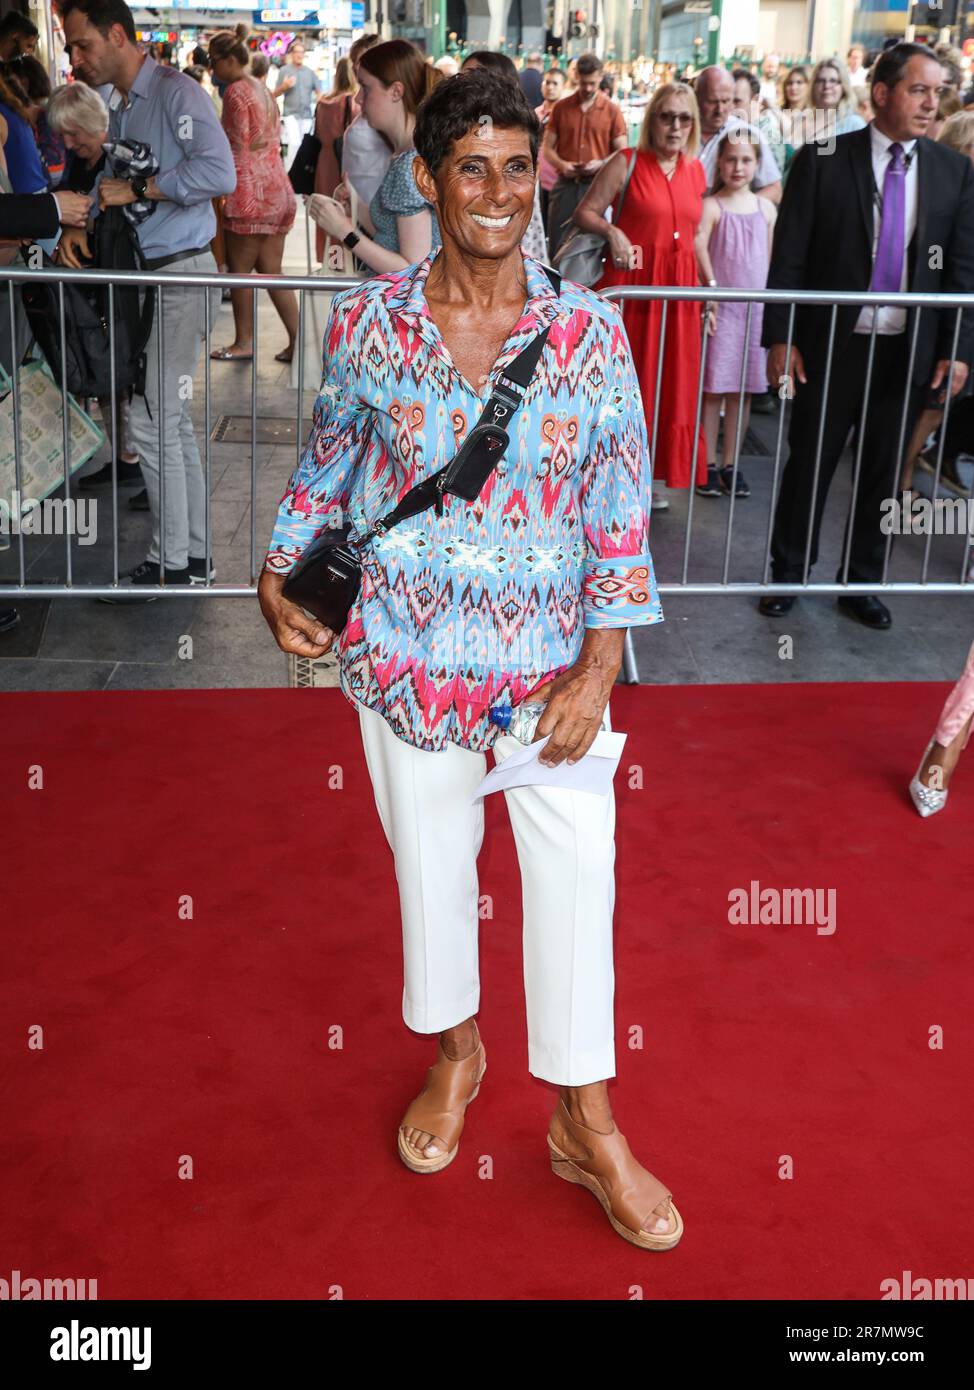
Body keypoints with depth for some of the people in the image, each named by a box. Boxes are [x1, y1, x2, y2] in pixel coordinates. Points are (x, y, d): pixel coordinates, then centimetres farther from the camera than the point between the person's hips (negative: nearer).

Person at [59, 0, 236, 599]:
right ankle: (194, 555, 20)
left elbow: (219, 173, -24)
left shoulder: (176, 92, -11)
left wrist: (135, 188, -20)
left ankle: (172, 561, 3)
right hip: (147, 276, 9)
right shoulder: (121, 107, 17)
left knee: (152, 418, -7)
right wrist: (83, 225, 1)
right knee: (171, 418, 12)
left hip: (181, 275, -9)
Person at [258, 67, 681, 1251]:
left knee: (576, 872, 4)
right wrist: (282, 576, -3)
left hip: (551, 656, 0)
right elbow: (326, 465, 9)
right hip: (406, 654, 1)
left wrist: (600, 666, -11)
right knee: (429, 857, 16)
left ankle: (585, 1121, 24)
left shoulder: (590, 331, -8)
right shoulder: (368, 322, -6)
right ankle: (454, 1051, 43)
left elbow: (620, 507, -6)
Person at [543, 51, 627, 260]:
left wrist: (601, 164, -16)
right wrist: (562, 165, -12)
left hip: (597, 186, -1)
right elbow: (548, 148, 8)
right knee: (556, 246, 1)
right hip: (565, 185, 1)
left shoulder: (612, 110, 2)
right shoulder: (561, 107, 7)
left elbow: (622, 153, 3)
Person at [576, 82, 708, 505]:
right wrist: (612, 231, -21)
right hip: (631, 284, -5)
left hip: (678, 288, 5)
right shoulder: (626, 162, -3)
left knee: (670, 383, 7)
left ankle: (647, 474, 19)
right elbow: (584, 213, -3)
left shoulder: (695, 170, 12)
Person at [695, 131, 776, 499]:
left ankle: (731, 463, 17)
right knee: (713, 387, -1)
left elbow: (772, 260, 13)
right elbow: (698, 248, -16)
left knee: (744, 388, 8)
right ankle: (707, 464, 7)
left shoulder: (766, 209, 9)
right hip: (721, 306, -4)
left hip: (756, 307, 4)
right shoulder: (712, 207, -4)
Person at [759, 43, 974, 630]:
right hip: (830, 344, -2)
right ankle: (789, 574, 24)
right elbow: (788, 257, -5)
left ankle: (862, 583, 25)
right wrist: (780, 337, -9)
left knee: (884, 471, 11)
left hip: (909, 350, 2)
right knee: (810, 464, 7)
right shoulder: (823, 160, -4)